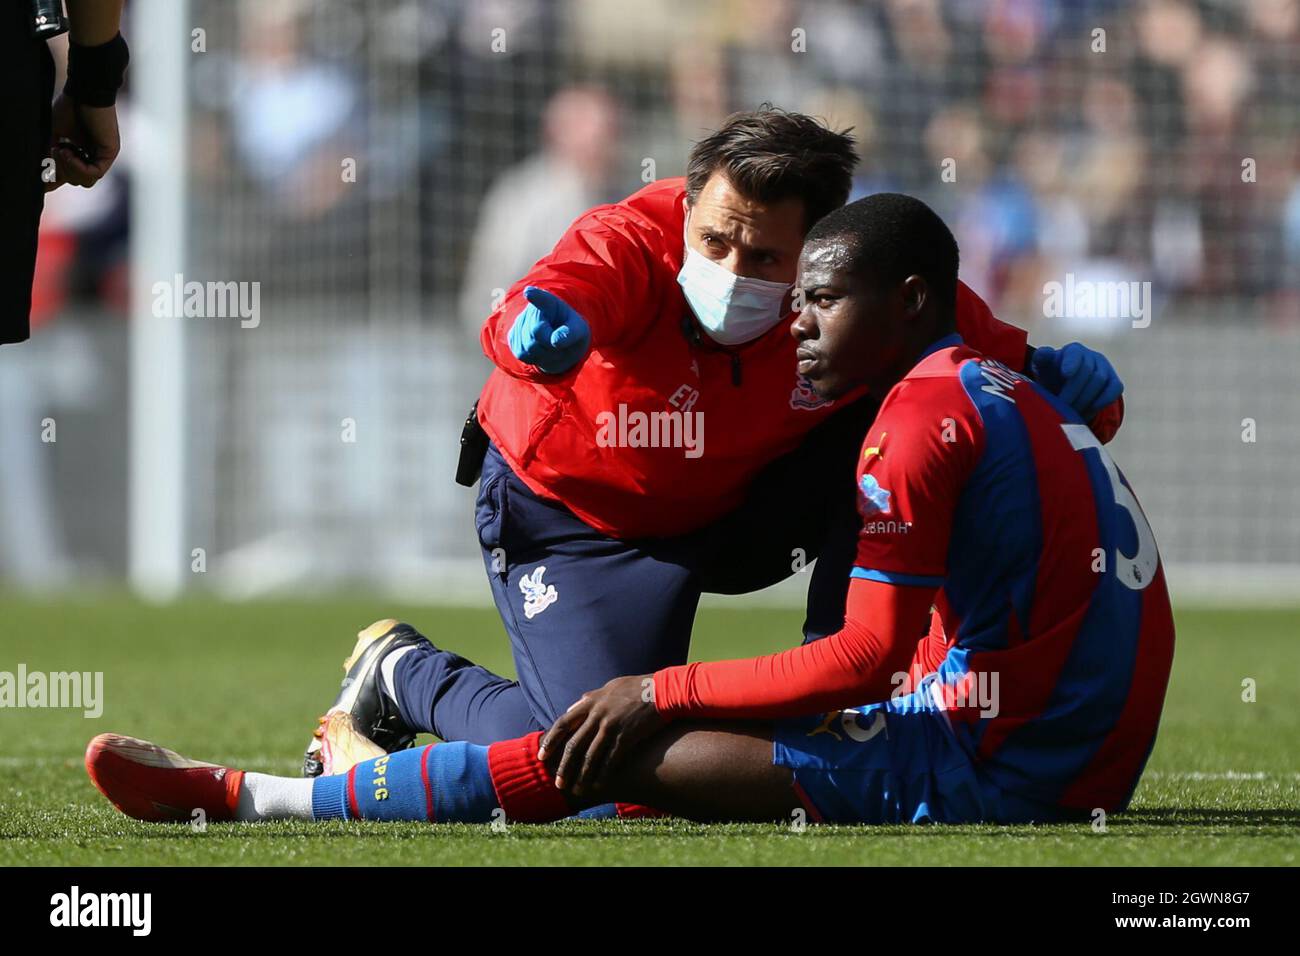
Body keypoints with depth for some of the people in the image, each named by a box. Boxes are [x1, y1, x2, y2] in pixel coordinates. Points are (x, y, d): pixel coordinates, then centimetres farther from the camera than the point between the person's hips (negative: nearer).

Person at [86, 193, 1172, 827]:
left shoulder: (925, 411, -10)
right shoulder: (1016, 394, 20)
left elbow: (869, 658, -17)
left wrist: (660, 693, -10)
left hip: (994, 764, -9)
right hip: (1087, 766, 9)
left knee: (625, 749, -9)